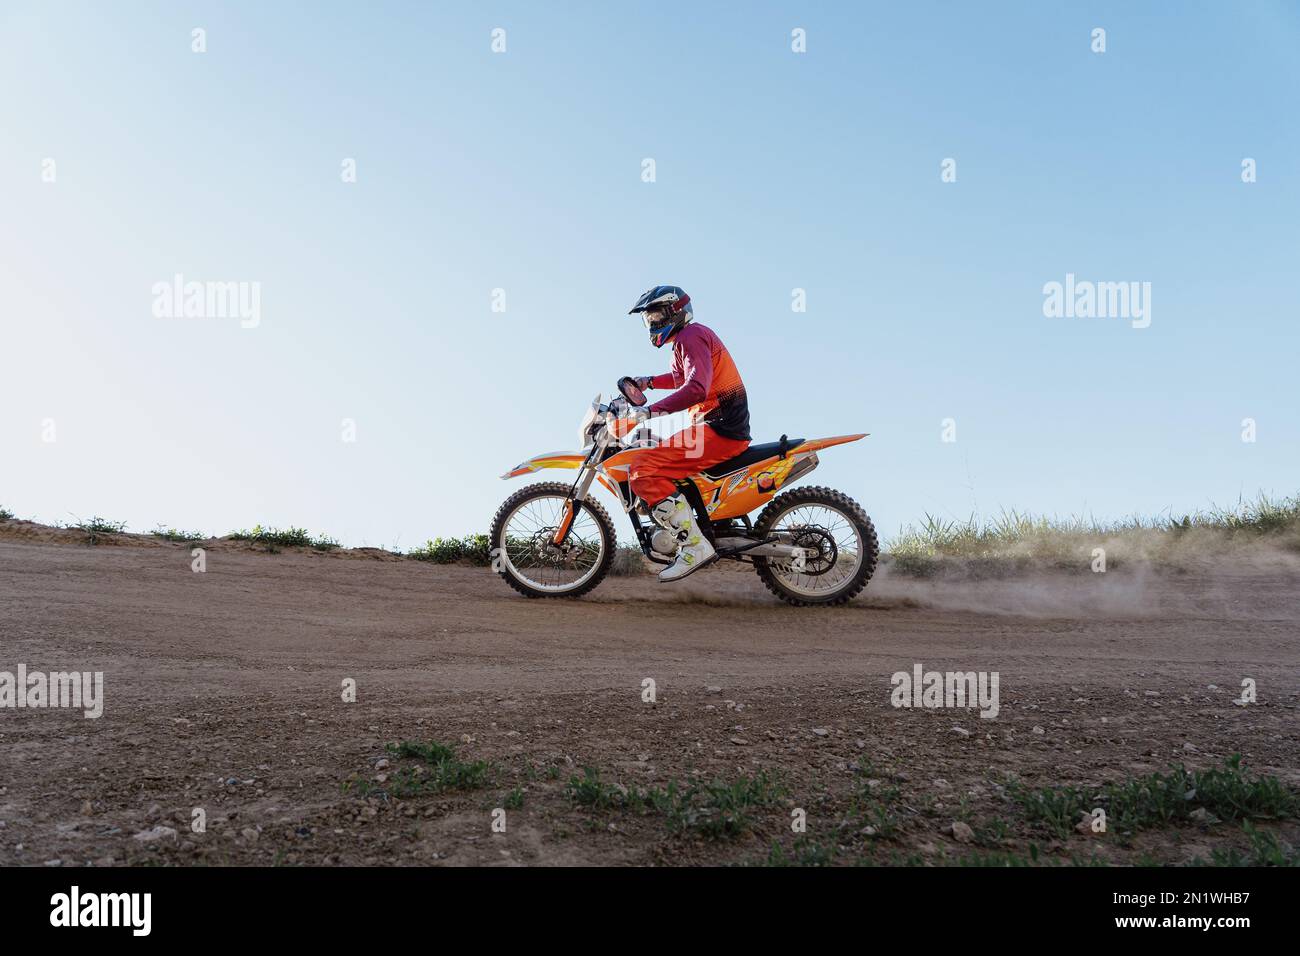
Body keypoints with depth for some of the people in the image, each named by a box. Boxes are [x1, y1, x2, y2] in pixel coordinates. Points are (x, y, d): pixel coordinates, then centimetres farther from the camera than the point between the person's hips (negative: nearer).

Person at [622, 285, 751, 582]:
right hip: (726, 426, 11)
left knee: (644, 471, -21)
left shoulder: (691, 337, -9)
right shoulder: (689, 338, 24)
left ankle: (695, 546, -24)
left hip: (718, 428, -11)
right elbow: (682, 377, 45)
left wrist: (649, 411, -29)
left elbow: (696, 389, -26)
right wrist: (649, 381, 32)